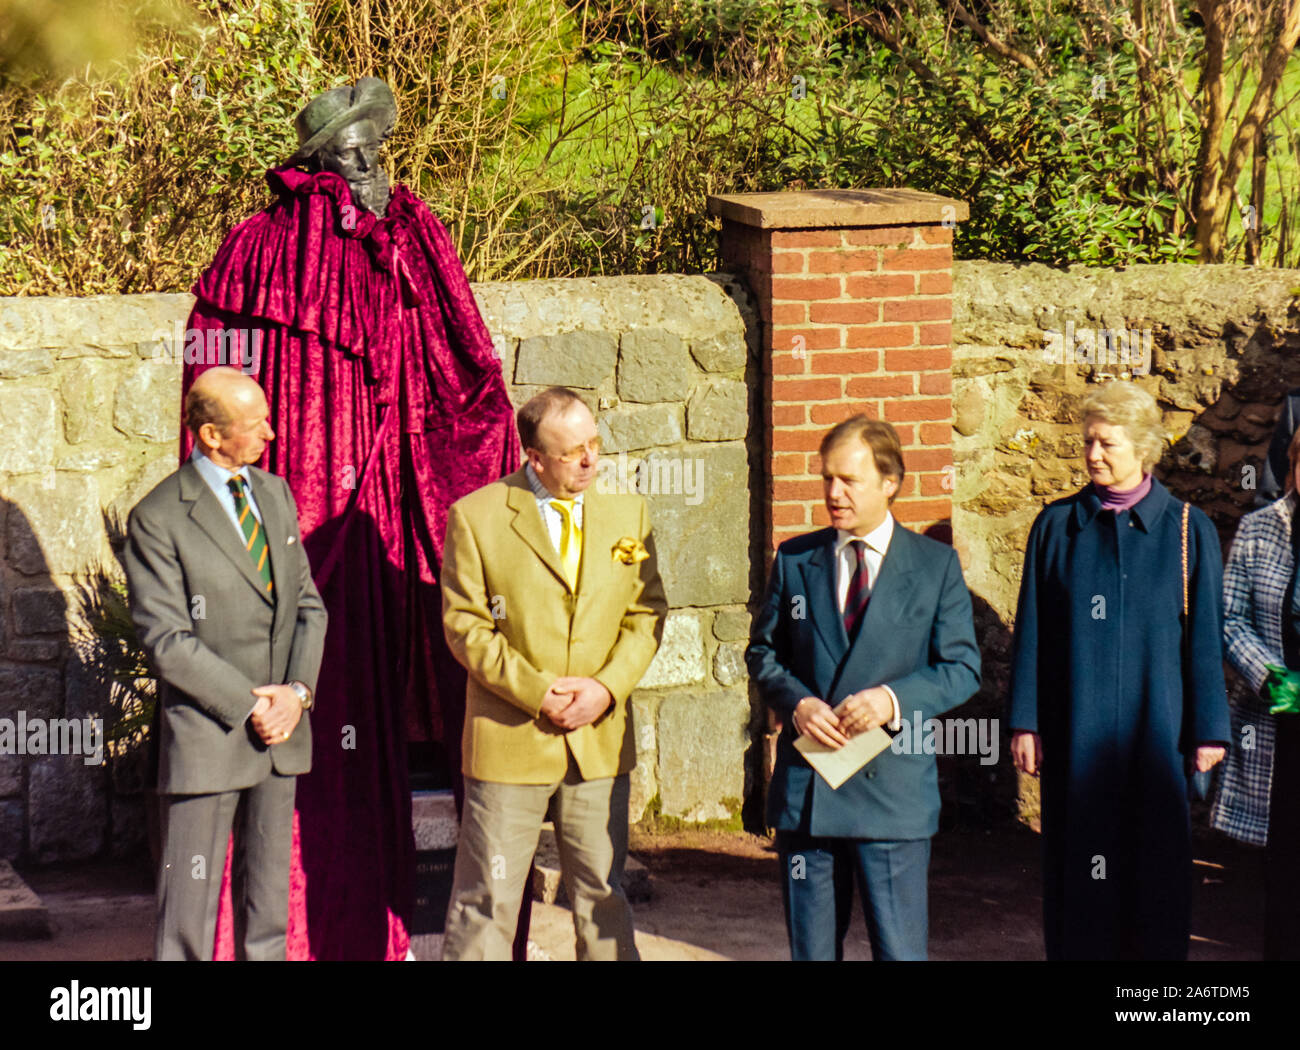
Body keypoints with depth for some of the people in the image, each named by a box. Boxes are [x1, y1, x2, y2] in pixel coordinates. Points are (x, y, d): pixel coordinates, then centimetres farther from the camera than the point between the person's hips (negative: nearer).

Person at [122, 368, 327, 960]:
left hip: (280, 733, 6)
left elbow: (308, 605, 12)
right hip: (206, 739, -6)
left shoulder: (275, 494, 10)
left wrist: (299, 691, -5)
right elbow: (166, 642, -15)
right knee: (190, 901, -1)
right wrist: (250, 705, -15)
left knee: (267, 902, 13)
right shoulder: (159, 520, -11)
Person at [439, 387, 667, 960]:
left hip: (600, 737, 3)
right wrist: (536, 692, -15)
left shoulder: (628, 514, 6)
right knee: (487, 898, 1)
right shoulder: (476, 517, -6)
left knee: (603, 895, 10)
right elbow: (465, 625, -7)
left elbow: (647, 613, 7)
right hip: (510, 739, -3)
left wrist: (608, 687, -9)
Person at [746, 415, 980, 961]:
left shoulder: (936, 565, 2)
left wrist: (892, 699, -17)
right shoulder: (794, 560, 9)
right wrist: (796, 702, -8)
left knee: (900, 948, -2)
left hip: (894, 788, -2)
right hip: (804, 789, 3)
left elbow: (961, 668, 0)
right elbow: (762, 652, 13)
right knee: (811, 948, 8)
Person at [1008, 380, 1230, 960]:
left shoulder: (1186, 530, 0)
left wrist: (1208, 730, -2)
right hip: (1077, 730, 1)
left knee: (1155, 863, 2)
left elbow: (1205, 638, 0)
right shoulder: (1057, 526, 4)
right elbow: (1032, 631, 5)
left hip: (1154, 725, -1)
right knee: (1078, 863, 3)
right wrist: (1025, 722, 1)